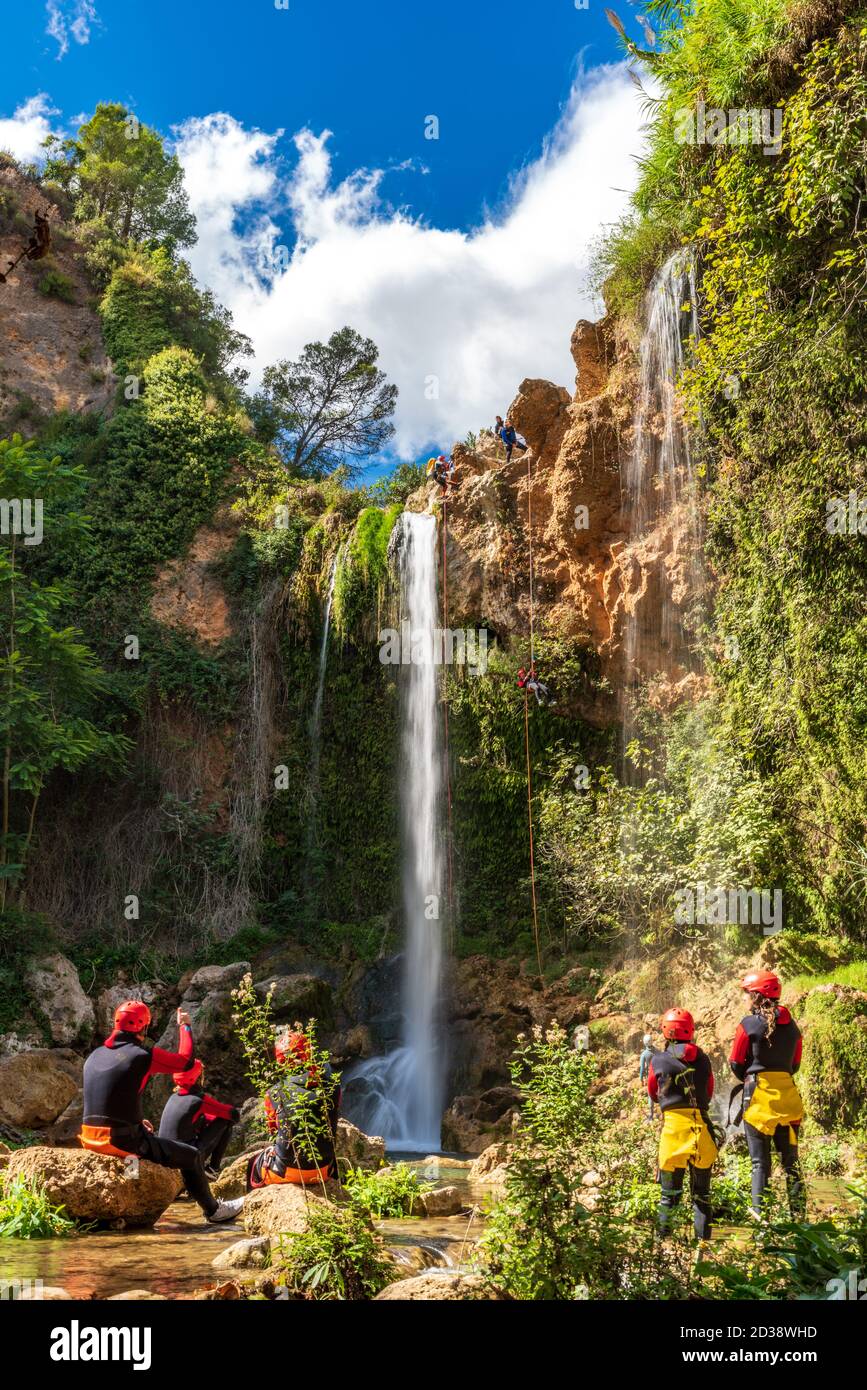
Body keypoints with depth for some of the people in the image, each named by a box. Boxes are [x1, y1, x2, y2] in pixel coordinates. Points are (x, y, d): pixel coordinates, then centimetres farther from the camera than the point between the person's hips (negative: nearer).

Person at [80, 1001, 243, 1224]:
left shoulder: (95, 1055, 10)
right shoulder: (143, 1055, -12)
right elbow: (186, 1061, 1)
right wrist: (185, 1026, 16)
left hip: (91, 1139, 7)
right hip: (123, 1141, -7)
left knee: (152, 1139, 36)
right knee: (191, 1157, 10)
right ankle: (213, 1210, 28)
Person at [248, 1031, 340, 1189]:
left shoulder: (275, 1093, -16)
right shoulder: (332, 1088, -11)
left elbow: (273, 1129, 3)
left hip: (287, 1172, -2)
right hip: (324, 1172, 2)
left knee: (254, 1163, 29)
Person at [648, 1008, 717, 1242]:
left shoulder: (659, 1060, -4)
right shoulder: (703, 1059, 3)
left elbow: (653, 1095, 11)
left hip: (674, 1125, -2)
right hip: (703, 1127, 2)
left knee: (670, 1190, 10)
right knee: (701, 1190, 16)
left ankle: (663, 1235, 8)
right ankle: (703, 1237, 17)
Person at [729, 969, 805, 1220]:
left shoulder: (749, 1024, -9)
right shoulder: (792, 1026, 7)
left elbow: (736, 1063, -2)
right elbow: (795, 1064, 13)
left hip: (757, 1095, -4)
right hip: (787, 1094, 5)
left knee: (760, 1160, 3)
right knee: (790, 1159, 14)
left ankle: (760, 1211, 0)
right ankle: (798, 1212, 16)